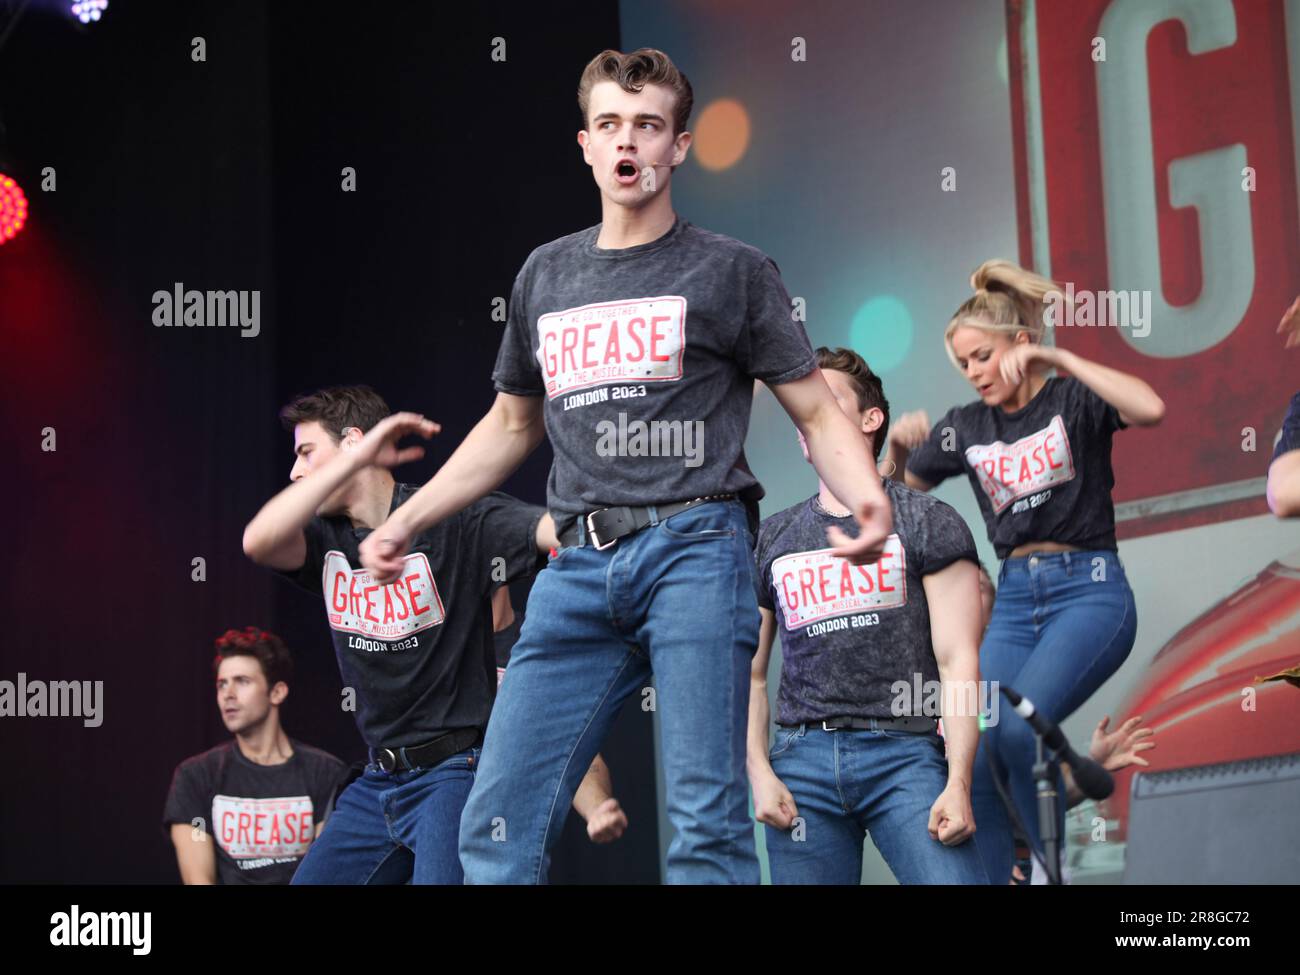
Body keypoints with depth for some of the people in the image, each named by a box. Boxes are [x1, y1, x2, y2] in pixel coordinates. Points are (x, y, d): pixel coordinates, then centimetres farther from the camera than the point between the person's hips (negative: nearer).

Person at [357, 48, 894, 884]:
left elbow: (818, 413, 6)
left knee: (706, 821, -8)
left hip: (694, 546, -4)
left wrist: (868, 500, -14)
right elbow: (511, 424, 30)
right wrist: (408, 520, 22)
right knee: (498, 824, -1)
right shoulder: (546, 275, 19)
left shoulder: (732, 270, 8)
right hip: (582, 565, 4)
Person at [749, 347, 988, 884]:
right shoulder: (772, 538, 18)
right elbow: (750, 674, 15)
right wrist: (759, 773, 0)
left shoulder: (927, 522, 7)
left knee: (957, 876, -20)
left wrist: (959, 783, -11)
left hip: (905, 753, -3)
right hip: (802, 758, 3)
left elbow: (958, 661, -1)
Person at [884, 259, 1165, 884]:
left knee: (1020, 724, -28)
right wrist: (898, 442, 0)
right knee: (977, 760, -7)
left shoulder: (1074, 401, -2)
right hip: (1014, 600, 6)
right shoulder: (966, 427, 12)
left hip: (1088, 591, -6)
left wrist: (1059, 358, -21)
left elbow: (1150, 409, -22)